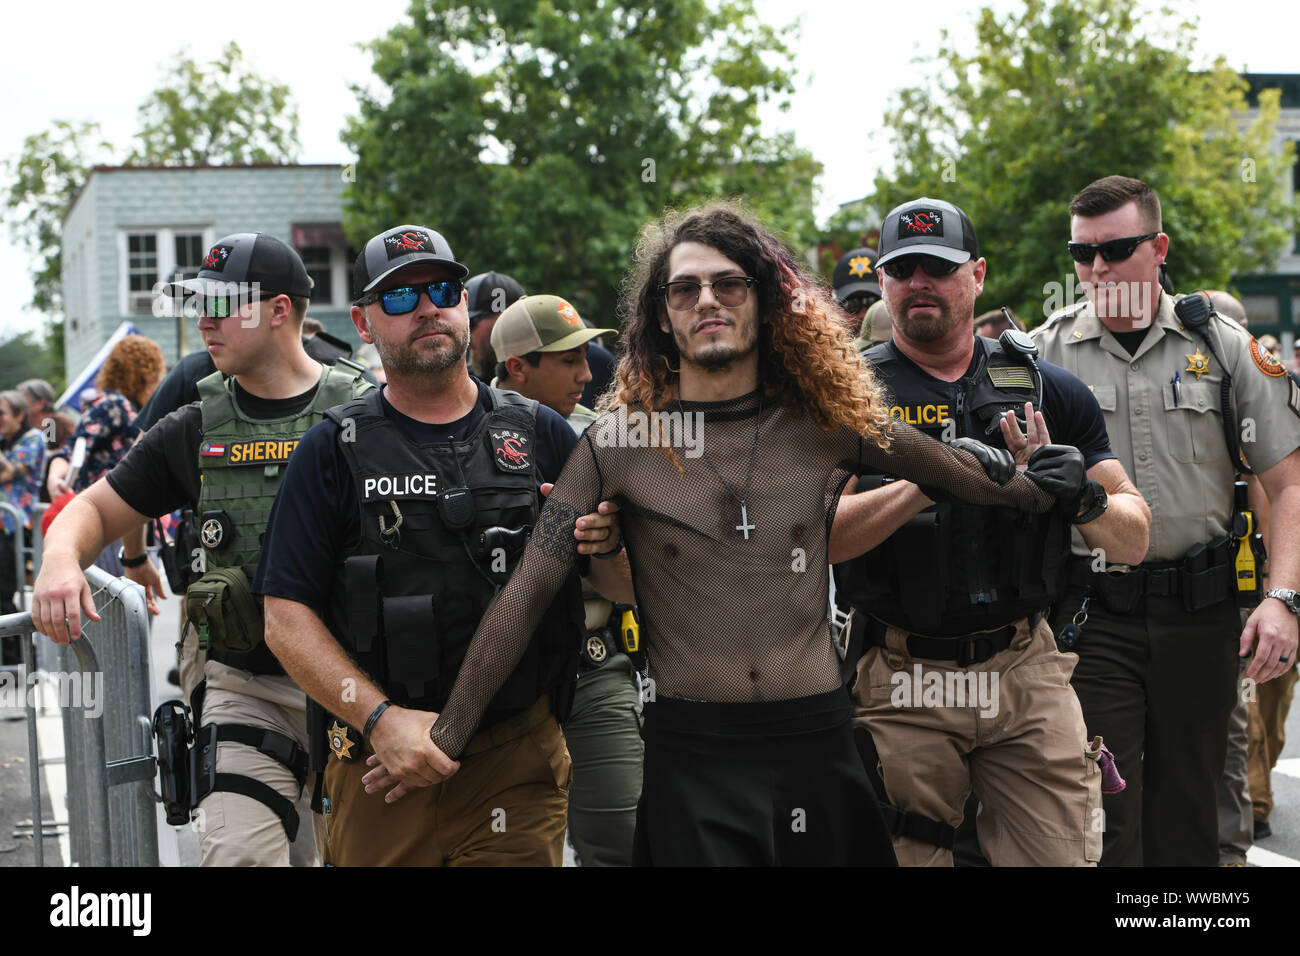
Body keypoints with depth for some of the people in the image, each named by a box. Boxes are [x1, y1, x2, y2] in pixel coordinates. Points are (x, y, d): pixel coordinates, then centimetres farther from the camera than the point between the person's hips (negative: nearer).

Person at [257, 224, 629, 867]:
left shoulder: (541, 434, 8)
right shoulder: (334, 451, 3)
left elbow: (623, 590, 11)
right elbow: (286, 618, -3)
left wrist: (604, 546, -12)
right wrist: (380, 717, -14)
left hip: (520, 765, 1)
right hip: (380, 765, -1)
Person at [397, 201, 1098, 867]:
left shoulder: (826, 423, 0)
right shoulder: (620, 440, -4)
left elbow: (949, 466, 18)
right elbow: (523, 595, -4)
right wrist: (446, 739, -6)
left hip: (817, 740, 2)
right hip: (689, 753, -2)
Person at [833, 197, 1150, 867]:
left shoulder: (1048, 390, 8)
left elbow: (1133, 541, 6)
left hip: (1030, 681, 2)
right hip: (900, 685, -2)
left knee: (1065, 857, 1)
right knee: (907, 858, 4)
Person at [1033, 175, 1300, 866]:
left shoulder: (1224, 346, 4)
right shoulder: (1042, 354, 3)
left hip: (1200, 609, 1)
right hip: (1091, 614, -1)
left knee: (1186, 818, 11)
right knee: (1101, 822, -4)